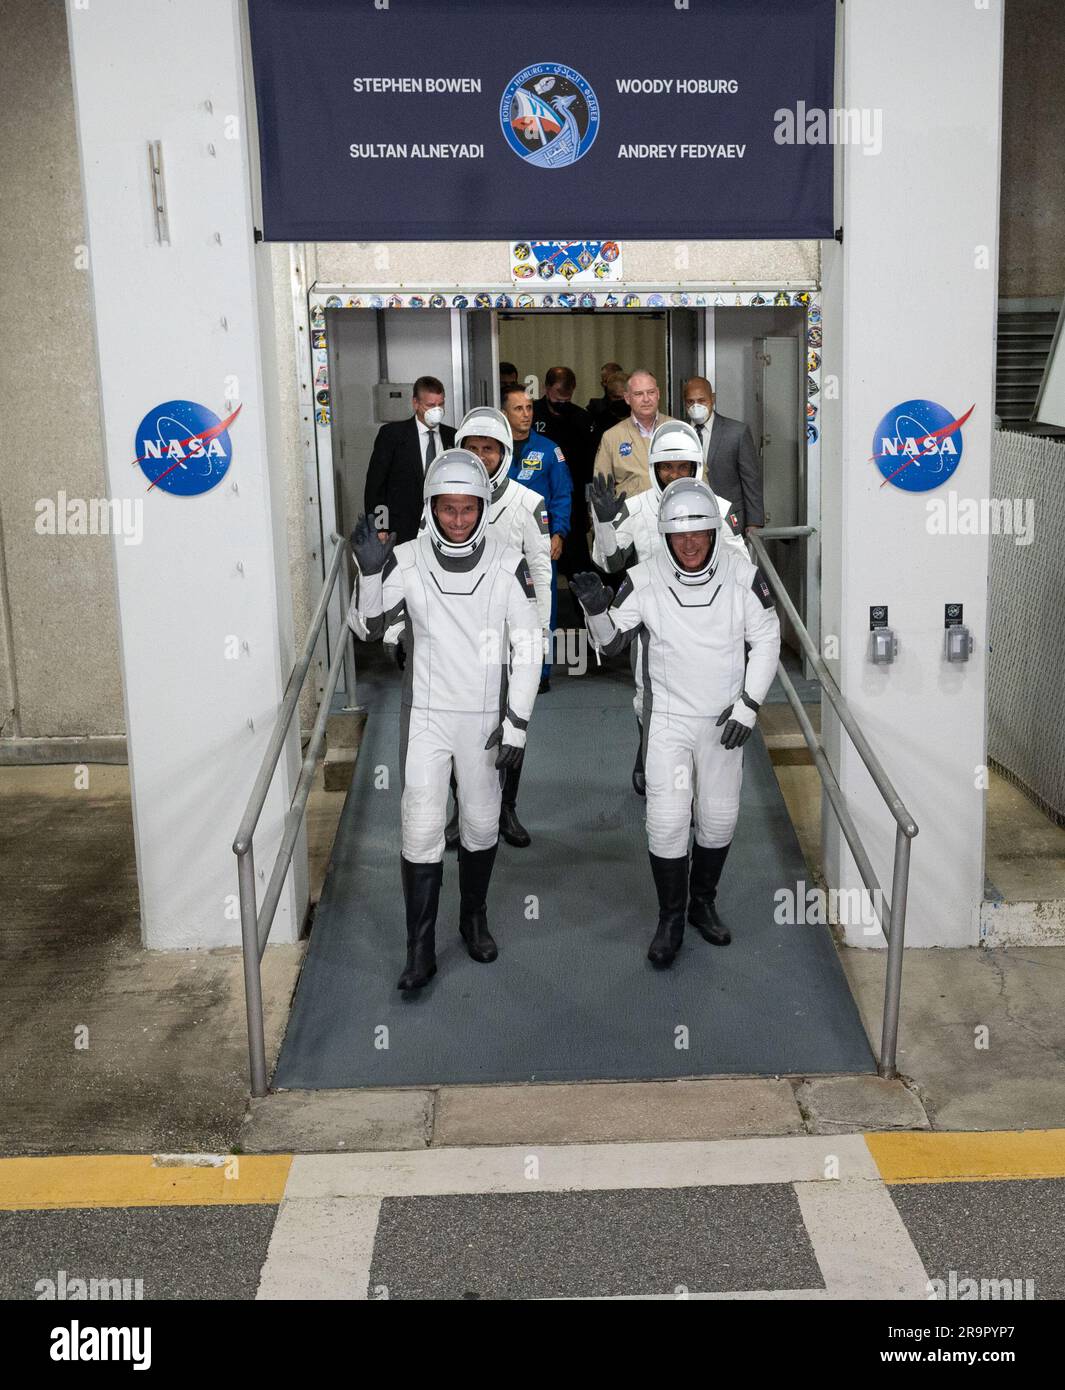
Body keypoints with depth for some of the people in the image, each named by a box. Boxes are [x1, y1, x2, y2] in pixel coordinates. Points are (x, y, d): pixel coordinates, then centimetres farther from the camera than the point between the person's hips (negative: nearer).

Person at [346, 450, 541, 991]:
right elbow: (367, 627, -3)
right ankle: (420, 951, 7)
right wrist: (370, 571, -20)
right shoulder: (407, 560, -7)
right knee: (421, 829, -3)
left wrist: (517, 723, -7)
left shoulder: (507, 564, -8)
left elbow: (527, 647, -5)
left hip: (485, 718, 1)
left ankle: (474, 917, 37)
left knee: (481, 824, 14)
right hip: (426, 717, 0)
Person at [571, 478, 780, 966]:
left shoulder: (742, 575, -12)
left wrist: (748, 705, -8)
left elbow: (766, 639, -2)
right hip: (668, 718, -1)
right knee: (666, 821, -3)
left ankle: (703, 901, 35)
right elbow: (612, 642, -4)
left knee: (719, 817, 12)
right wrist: (597, 609, -25)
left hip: (723, 719, 1)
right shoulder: (645, 579, -14)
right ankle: (670, 918, 15)